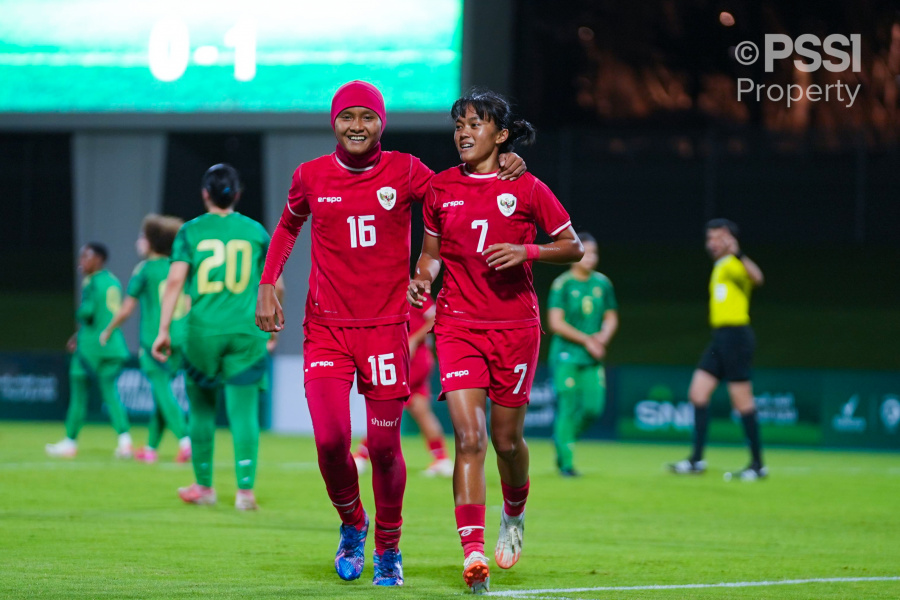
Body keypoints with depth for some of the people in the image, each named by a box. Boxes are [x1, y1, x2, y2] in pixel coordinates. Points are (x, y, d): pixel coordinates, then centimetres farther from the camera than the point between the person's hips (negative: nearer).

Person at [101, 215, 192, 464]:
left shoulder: (144, 269, -5)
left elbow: (127, 309, -3)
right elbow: (189, 307, 9)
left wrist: (108, 331, 12)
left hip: (153, 339, -5)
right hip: (180, 339, 6)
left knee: (162, 390, -8)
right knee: (161, 391, 15)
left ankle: (185, 439, -27)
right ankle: (151, 447, 22)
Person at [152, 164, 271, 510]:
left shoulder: (191, 231, 2)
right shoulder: (255, 231, 7)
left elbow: (175, 280, -7)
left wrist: (163, 330, -7)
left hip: (203, 330, 0)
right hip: (246, 330, 0)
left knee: (202, 409, 14)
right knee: (244, 411, -2)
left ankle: (204, 486, 22)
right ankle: (245, 489, -13)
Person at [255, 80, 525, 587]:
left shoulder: (405, 172, -1)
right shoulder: (311, 176, 2)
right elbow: (288, 227, 20)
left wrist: (501, 170, -9)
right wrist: (267, 285, 11)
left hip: (387, 327, 0)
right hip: (326, 329, 1)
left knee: (385, 445, 0)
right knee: (330, 440, -12)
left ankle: (388, 550, 21)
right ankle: (352, 524, 18)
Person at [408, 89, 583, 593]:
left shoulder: (527, 188, -3)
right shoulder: (441, 187, 5)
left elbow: (573, 248, 2)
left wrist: (527, 252, -15)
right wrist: (422, 279, -5)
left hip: (515, 324, -1)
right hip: (458, 322, 1)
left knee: (507, 439, 7)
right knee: (470, 436, -13)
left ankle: (515, 514, 40)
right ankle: (474, 552, -18)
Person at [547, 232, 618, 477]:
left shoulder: (602, 283, 9)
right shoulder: (563, 285, -7)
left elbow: (611, 318, 16)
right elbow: (556, 323, -11)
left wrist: (603, 336, -5)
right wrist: (586, 340, -13)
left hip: (593, 357, 5)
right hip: (567, 354, -5)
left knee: (593, 407, -4)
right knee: (568, 406, -7)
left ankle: (563, 439, 23)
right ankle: (565, 461, 0)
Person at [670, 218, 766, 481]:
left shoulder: (734, 265, -11)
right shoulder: (718, 268, 18)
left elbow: (757, 278, -31)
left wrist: (738, 253, -40)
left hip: (736, 335, -9)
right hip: (719, 337, 9)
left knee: (742, 400, -6)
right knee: (698, 393, 3)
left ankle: (758, 464, 1)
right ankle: (696, 459, 5)